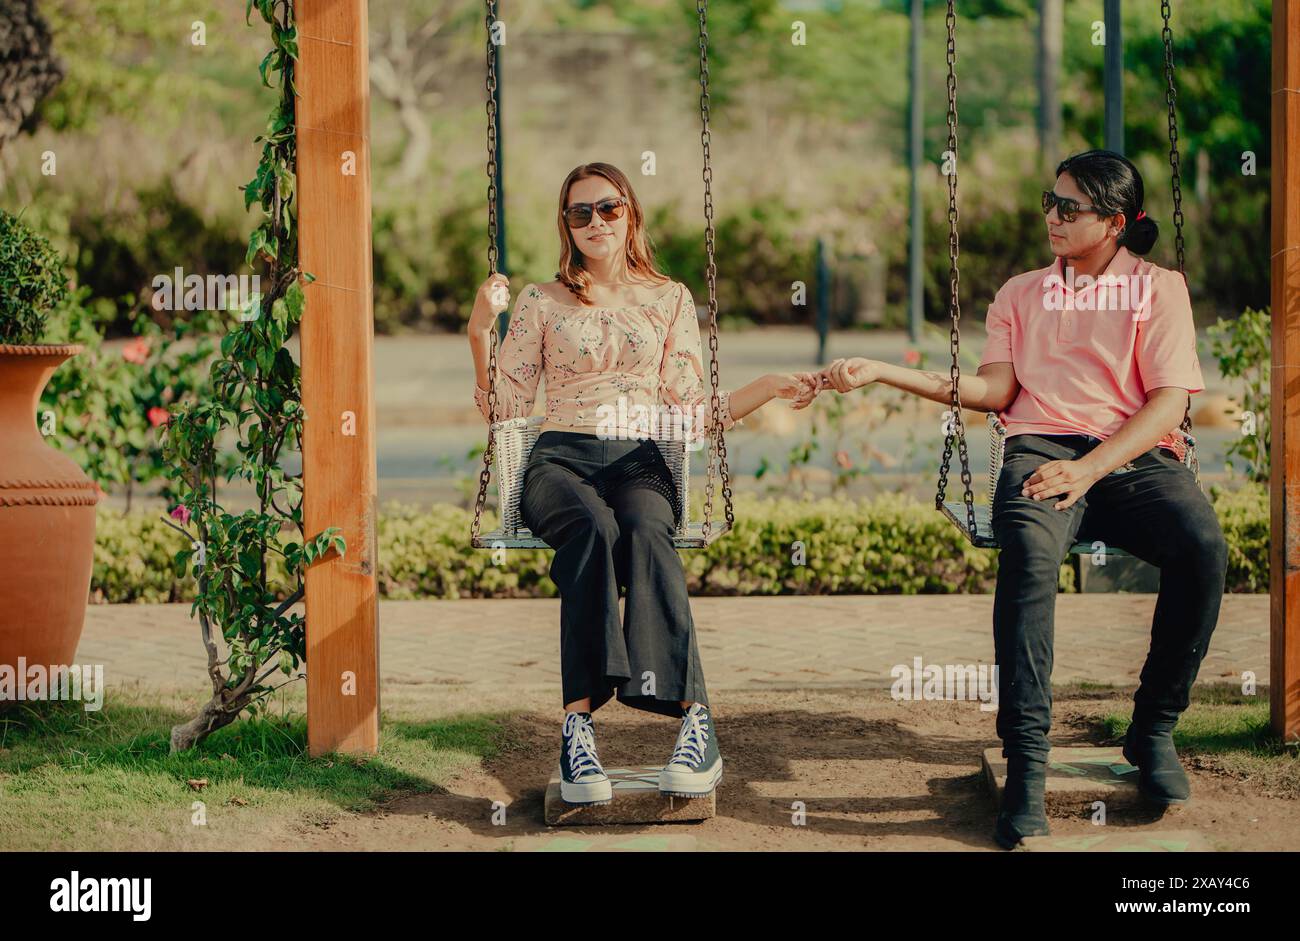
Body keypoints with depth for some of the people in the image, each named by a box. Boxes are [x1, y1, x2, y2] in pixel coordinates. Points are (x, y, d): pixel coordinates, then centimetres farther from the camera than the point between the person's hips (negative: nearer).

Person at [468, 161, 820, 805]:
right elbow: (506, 408, 13)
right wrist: (480, 333, 2)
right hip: (560, 460, 0)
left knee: (642, 529, -37)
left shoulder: (670, 299, 20)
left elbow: (691, 412, 14)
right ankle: (578, 723, -48)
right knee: (592, 525, -38)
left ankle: (692, 718, -49)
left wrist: (769, 388, 3)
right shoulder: (541, 303, 18)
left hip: (640, 462, 1)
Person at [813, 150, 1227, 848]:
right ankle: (1025, 760, -40)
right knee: (1028, 549, -37)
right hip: (1043, 447, 1)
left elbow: (1169, 401, 1)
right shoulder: (1022, 292, 25)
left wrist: (1088, 468, -15)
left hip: (1135, 456, -1)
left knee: (1203, 546, -34)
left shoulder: (1159, 288, 14)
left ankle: (1153, 730, -15)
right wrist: (880, 371, 6)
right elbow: (994, 390, 15)